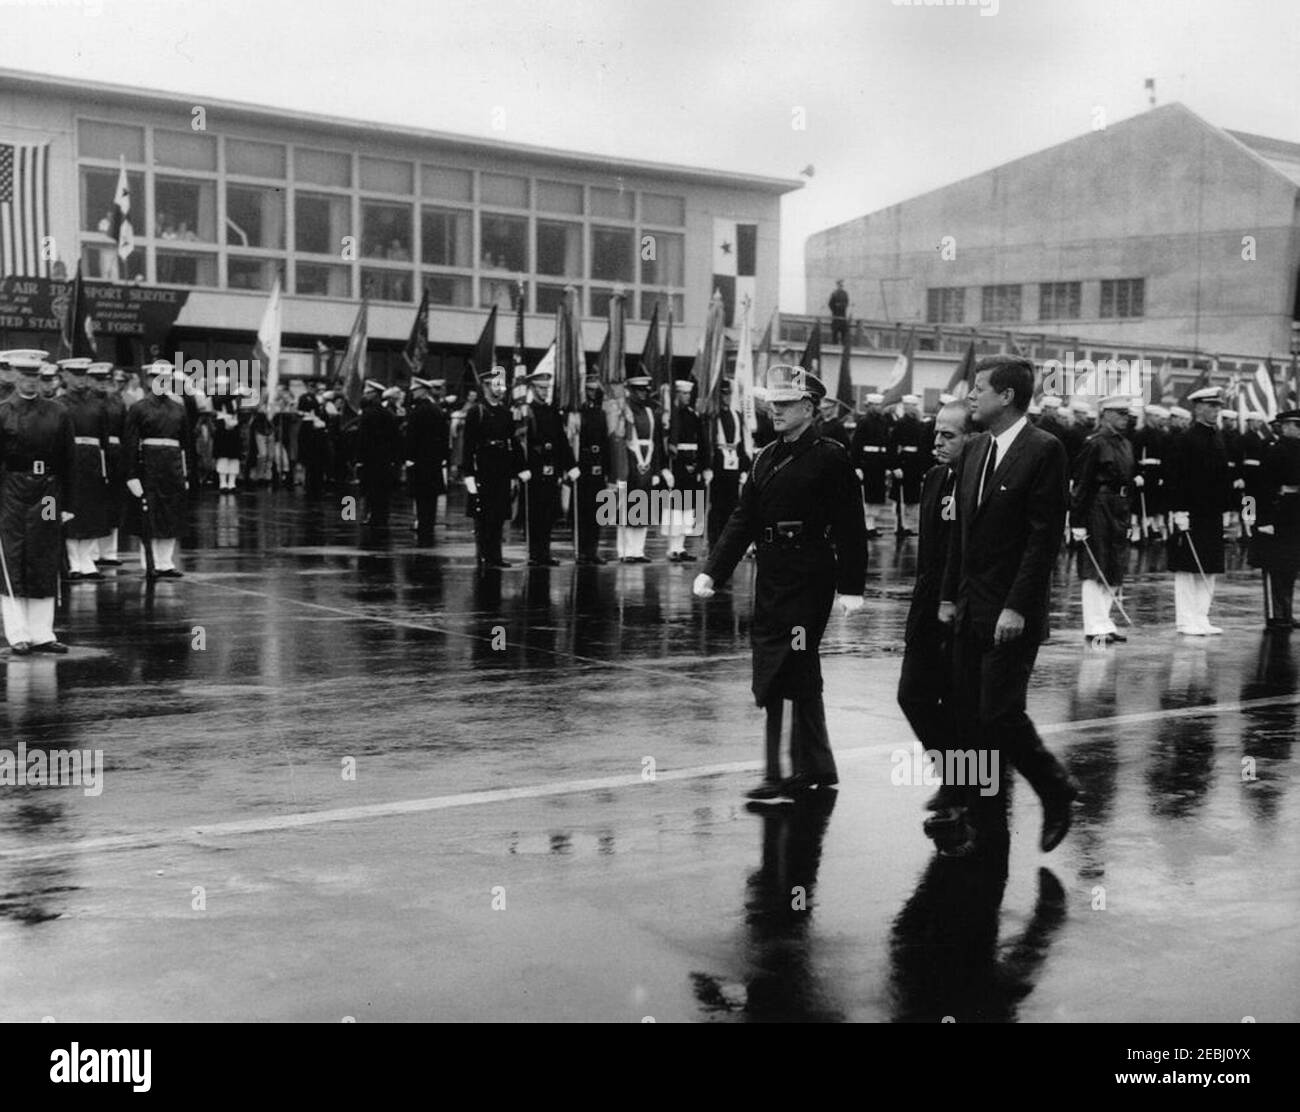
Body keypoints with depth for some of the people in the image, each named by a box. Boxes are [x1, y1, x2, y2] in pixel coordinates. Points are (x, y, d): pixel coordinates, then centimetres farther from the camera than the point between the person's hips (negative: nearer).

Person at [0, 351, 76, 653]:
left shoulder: (58, 413, 6)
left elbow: (68, 461, 8)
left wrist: (65, 503, 5)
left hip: (47, 492, 3)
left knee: (46, 566, 6)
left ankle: (42, 634, 12)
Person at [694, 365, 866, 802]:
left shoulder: (830, 458, -7)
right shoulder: (766, 459, 14)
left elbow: (849, 527, -10)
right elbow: (743, 520, 12)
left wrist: (851, 587, -15)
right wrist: (713, 571, 4)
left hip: (808, 582, -7)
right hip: (771, 580, 7)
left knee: (786, 677, -9)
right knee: (800, 677, 14)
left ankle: (791, 773, -3)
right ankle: (818, 769, 26)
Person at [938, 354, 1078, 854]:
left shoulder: (1043, 450, -10)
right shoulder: (974, 449, 13)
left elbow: (1045, 535, -15)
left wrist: (1017, 607, -18)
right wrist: (950, 596, 12)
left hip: (1012, 613, -7)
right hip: (970, 608, 7)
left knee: (1000, 715, -8)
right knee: (970, 716, 7)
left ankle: (1057, 793, 15)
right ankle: (984, 821, 16)